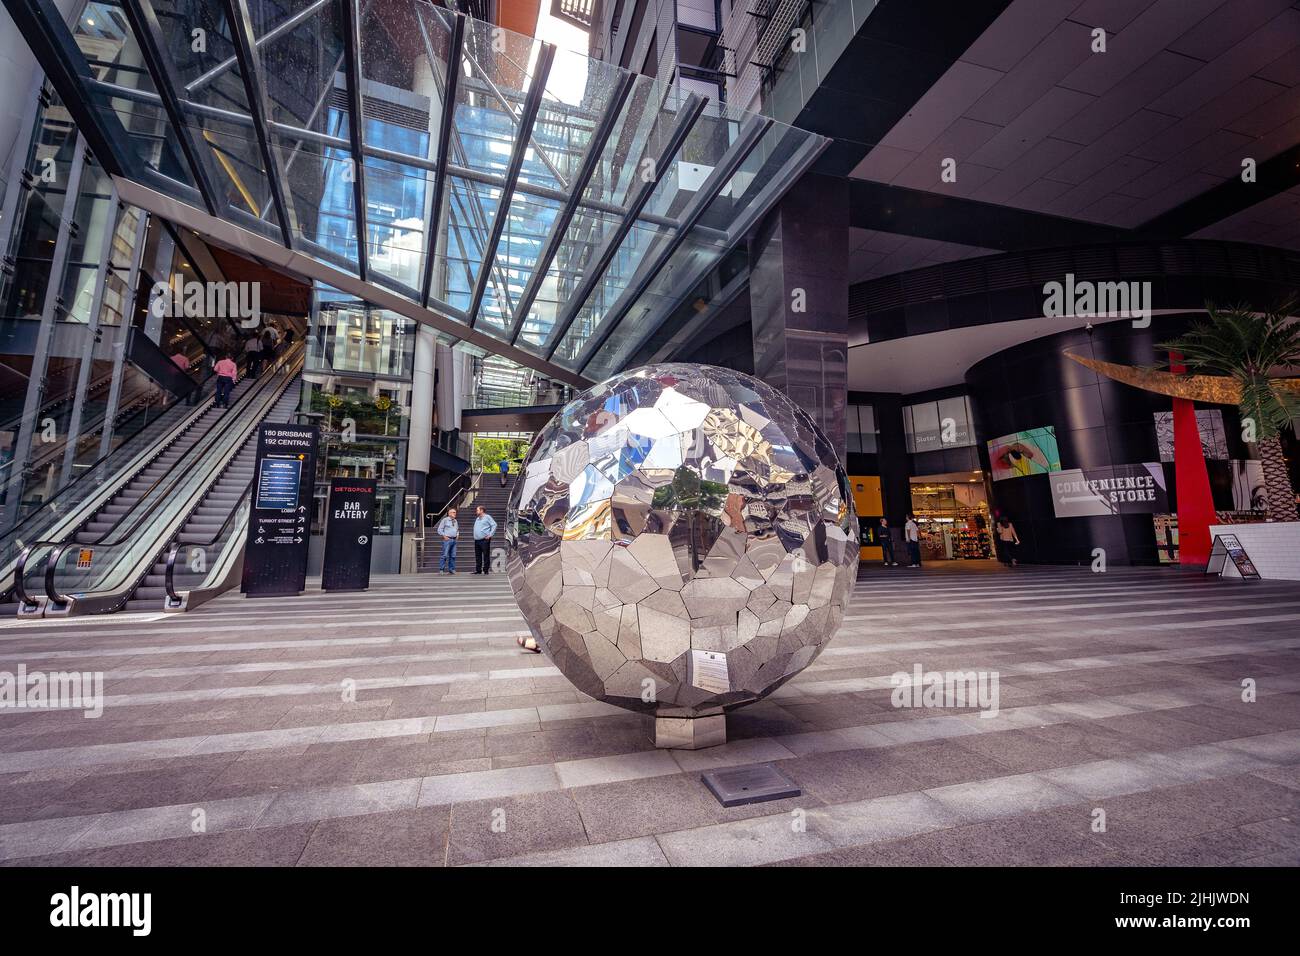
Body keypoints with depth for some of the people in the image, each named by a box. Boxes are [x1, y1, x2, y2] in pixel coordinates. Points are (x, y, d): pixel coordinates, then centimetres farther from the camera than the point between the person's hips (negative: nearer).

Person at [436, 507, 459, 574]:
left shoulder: (455, 521, 17)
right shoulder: (445, 520, -1)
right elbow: (439, 530, -2)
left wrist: (457, 534, 12)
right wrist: (444, 536, -10)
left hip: (454, 540, 6)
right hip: (447, 539, -6)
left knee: (453, 556, 7)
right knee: (445, 555, -10)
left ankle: (452, 569, 13)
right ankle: (441, 570, -5)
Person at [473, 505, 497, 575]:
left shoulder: (487, 517, -2)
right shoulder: (477, 518, 21)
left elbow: (494, 525, -8)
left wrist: (490, 534, -12)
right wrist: (475, 535, 17)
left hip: (485, 540, -7)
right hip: (477, 540, 8)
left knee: (486, 555, -4)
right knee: (478, 556, 8)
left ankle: (486, 570, 0)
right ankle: (478, 570, 13)